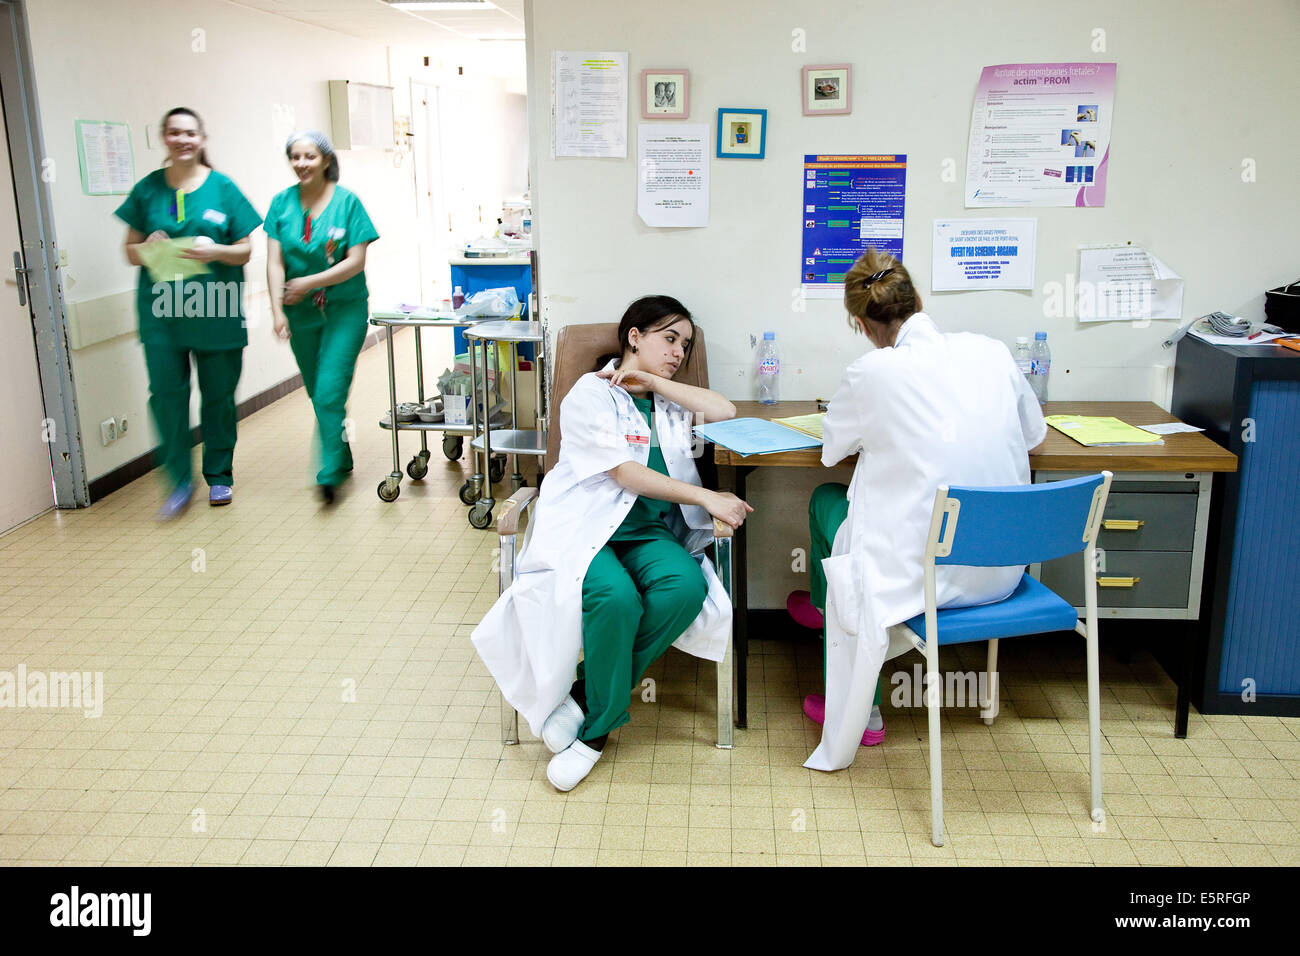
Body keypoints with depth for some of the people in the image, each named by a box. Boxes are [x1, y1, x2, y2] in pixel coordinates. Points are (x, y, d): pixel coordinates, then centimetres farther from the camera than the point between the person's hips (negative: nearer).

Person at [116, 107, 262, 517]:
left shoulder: (223, 188, 4)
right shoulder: (147, 190, 8)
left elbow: (245, 250, 4)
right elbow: (130, 251, 10)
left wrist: (214, 252, -16)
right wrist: (147, 249, -13)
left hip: (215, 309, -1)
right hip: (162, 310, 1)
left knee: (218, 395, 7)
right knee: (166, 394, -6)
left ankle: (219, 475, 22)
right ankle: (180, 480, 6)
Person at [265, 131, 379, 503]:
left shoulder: (347, 202, -7)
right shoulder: (282, 203, 1)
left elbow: (356, 262, -12)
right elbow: (275, 261, -4)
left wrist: (309, 283, -18)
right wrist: (278, 311, -15)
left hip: (345, 310, -4)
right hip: (301, 314, 4)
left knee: (330, 392, -13)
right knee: (317, 393, 14)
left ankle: (330, 473, -7)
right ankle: (343, 460, 32)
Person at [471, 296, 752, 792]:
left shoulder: (670, 399, 21)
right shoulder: (591, 393, 0)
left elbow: (726, 412, 2)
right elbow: (625, 472, -11)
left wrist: (654, 382, 3)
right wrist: (706, 498, -16)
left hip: (648, 530, 5)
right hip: (586, 524, -5)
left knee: (686, 586, -29)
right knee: (616, 597, -36)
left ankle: (589, 702, -15)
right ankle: (599, 725, -11)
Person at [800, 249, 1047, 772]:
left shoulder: (872, 373, -14)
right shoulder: (992, 352, -1)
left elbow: (833, 447, 5)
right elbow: (1033, 433, 16)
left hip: (919, 573, -5)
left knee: (826, 500, 24)